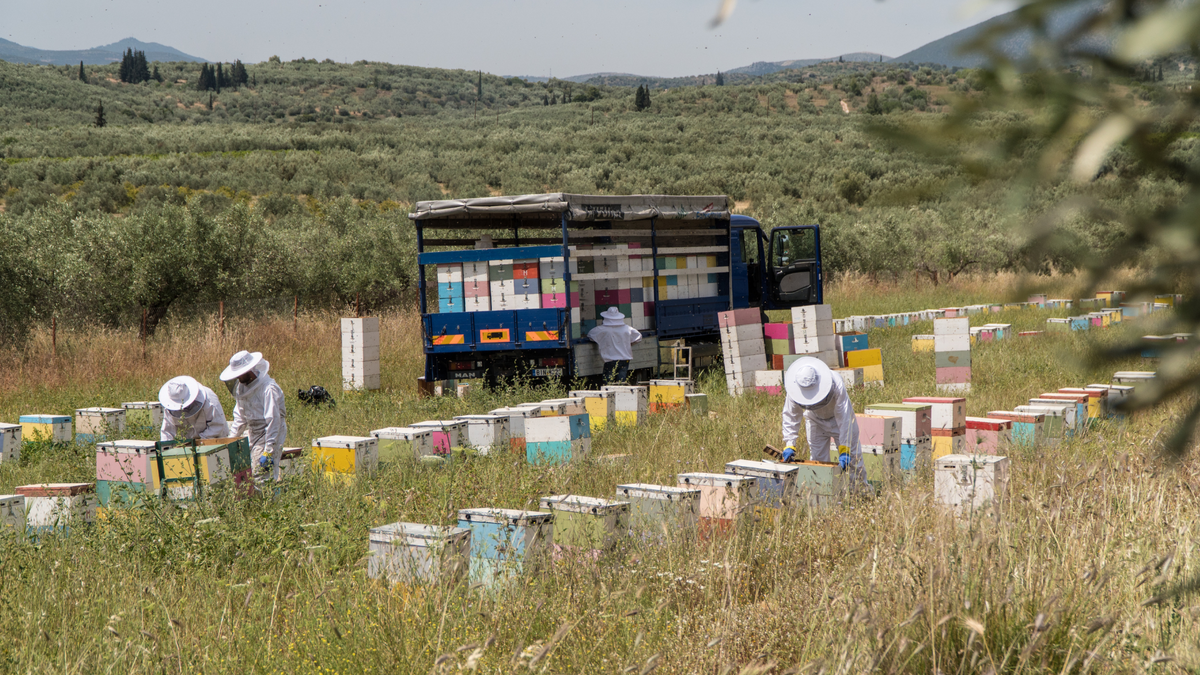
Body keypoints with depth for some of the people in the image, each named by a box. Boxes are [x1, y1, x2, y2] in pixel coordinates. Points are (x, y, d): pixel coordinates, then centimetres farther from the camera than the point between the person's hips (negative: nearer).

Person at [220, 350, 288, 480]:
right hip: (252, 434, 8)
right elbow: (240, 416, 16)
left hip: (269, 435, -8)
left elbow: (273, 420, -23)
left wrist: (269, 451, -25)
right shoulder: (241, 386, 6)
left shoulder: (268, 389, -21)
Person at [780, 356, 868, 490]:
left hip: (839, 416, -2)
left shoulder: (837, 385, -39)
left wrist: (844, 449, -39)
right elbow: (790, 416, -18)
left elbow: (844, 419, -36)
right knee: (817, 457, 1)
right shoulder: (794, 390, -31)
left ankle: (862, 487, 14)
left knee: (851, 455, 1)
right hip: (815, 420, 2)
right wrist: (789, 444, -25)